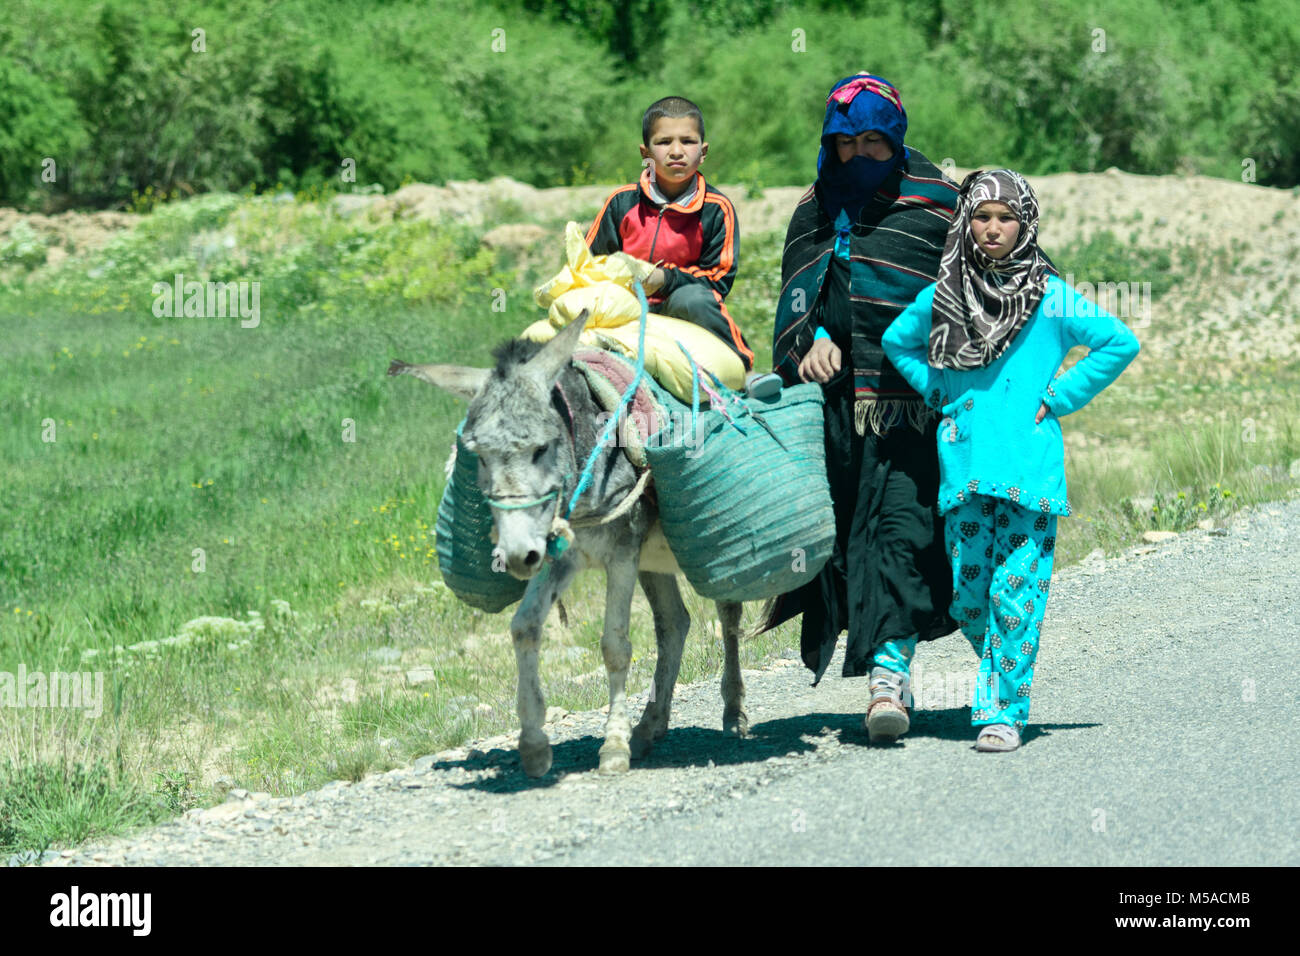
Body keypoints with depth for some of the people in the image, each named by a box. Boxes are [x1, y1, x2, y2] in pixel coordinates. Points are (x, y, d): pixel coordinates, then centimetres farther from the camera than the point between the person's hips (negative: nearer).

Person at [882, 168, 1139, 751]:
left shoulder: (1049, 298, 0)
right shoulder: (943, 298, 8)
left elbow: (1120, 343, 1)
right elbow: (896, 343, 25)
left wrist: (1058, 399, -1)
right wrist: (940, 395, 12)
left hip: (1030, 467, -3)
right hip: (965, 467, 3)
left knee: (1016, 590, -8)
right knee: (969, 594, 4)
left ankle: (1004, 710, -3)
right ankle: (1000, 679, 27)